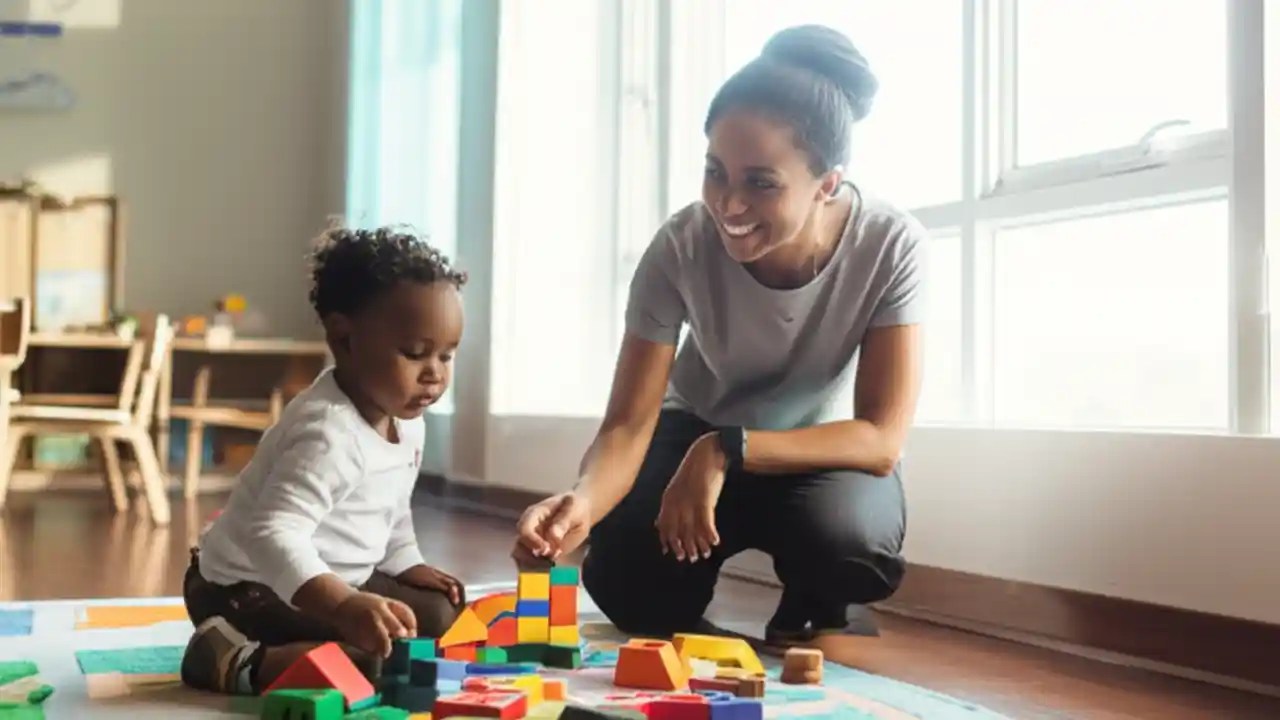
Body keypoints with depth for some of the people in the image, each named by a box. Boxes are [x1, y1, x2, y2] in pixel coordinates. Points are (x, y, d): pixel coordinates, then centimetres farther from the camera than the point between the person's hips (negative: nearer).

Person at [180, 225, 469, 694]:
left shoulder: (405, 419, 2)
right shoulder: (328, 434, -30)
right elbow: (273, 534, -41)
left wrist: (408, 567, 6)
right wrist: (345, 606, -52)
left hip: (330, 580, 10)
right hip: (251, 589, -10)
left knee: (439, 615, 11)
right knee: (365, 661, -28)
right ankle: (233, 661, -14)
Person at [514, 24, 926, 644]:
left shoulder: (891, 246, -30)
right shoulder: (679, 248, -28)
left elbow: (882, 439, -29)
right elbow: (628, 424, -27)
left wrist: (725, 452, -39)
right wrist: (583, 502, -49)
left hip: (829, 450, -1)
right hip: (699, 435, 1)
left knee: (841, 530, -35)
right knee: (626, 583, -24)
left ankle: (810, 616, 2)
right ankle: (684, 619, 14)